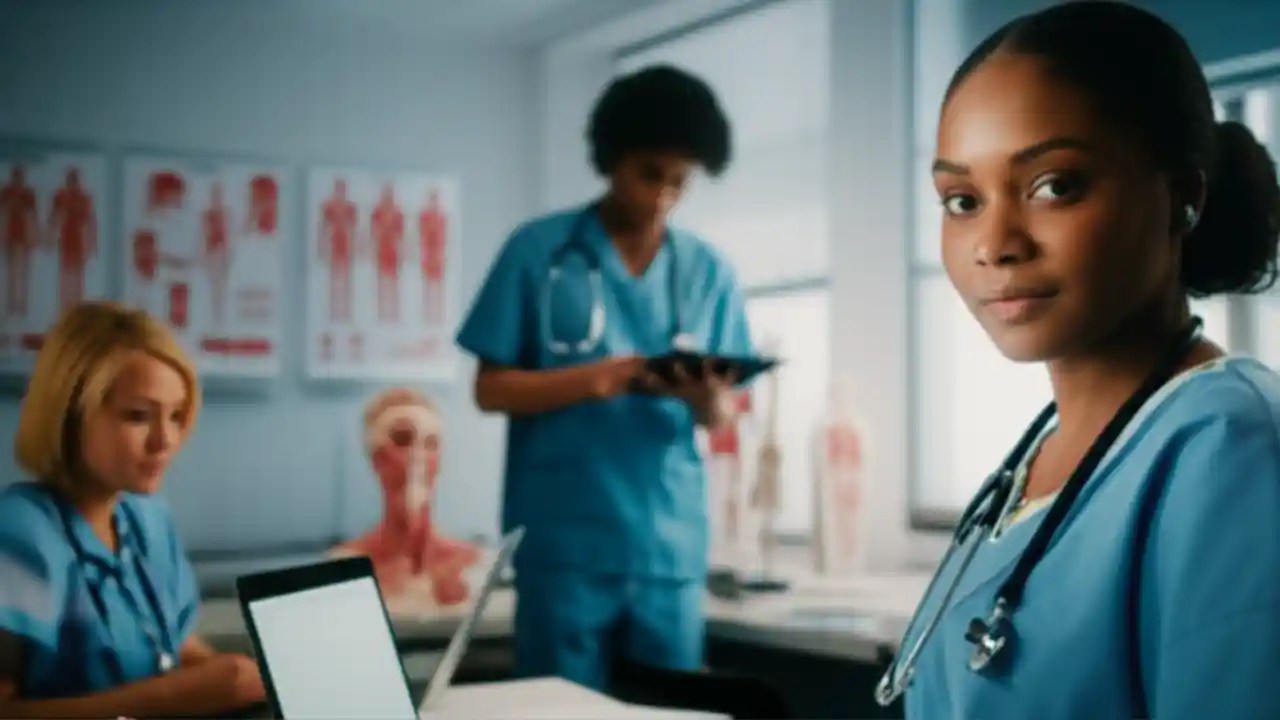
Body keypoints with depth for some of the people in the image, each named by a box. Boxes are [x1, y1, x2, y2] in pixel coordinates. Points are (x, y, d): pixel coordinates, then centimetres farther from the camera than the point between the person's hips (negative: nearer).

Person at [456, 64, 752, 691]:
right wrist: (597, 380, -18)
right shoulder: (538, 251, 0)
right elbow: (492, 389, -2)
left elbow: (721, 413, 10)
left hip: (671, 544, 3)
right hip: (564, 541, -3)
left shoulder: (709, 272, 8)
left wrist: (708, 397, -14)